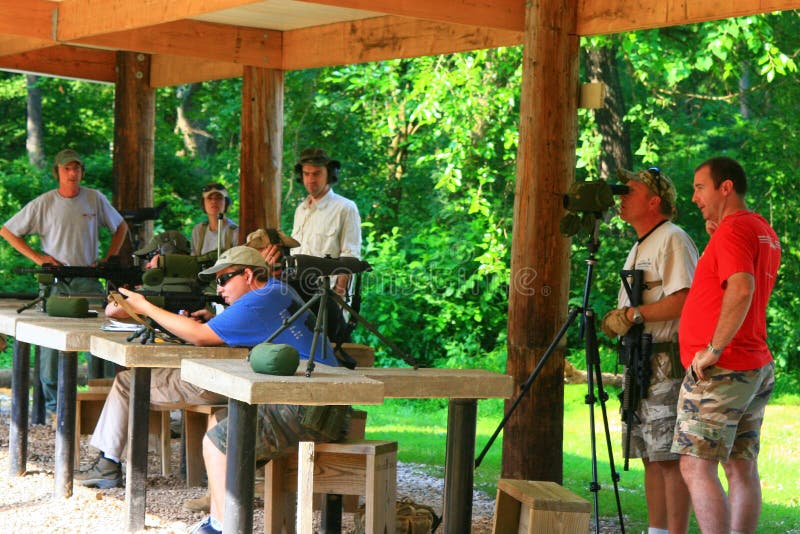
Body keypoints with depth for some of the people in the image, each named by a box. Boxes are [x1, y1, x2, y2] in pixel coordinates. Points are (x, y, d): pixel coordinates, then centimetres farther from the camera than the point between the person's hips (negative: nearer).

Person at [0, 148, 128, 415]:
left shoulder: (95, 199, 4)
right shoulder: (43, 203, -2)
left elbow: (120, 227, 18)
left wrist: (109, 260, 6)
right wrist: (36, 257, -6)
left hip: (88, 279, 1)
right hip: (55, 280, -1)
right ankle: (51, 400, 9)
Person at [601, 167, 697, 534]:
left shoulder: (672, 240, -10)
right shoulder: (638, 248, 22)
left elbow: (682, 301, -21)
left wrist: (633, 314, -16)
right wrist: (617, 321, 10)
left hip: (670, 362, -10)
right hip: (641, 364, 10)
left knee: (671, 456, -11)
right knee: (651, 456, 11)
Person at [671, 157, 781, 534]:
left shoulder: (732, 230, -13)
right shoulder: (765, 232, 17)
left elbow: (741, 290, -28)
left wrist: (713, 350, -24)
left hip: (721, 371, -10)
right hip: (757, 367, 10)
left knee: (696, 467, -10)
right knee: (742, 467, 10)